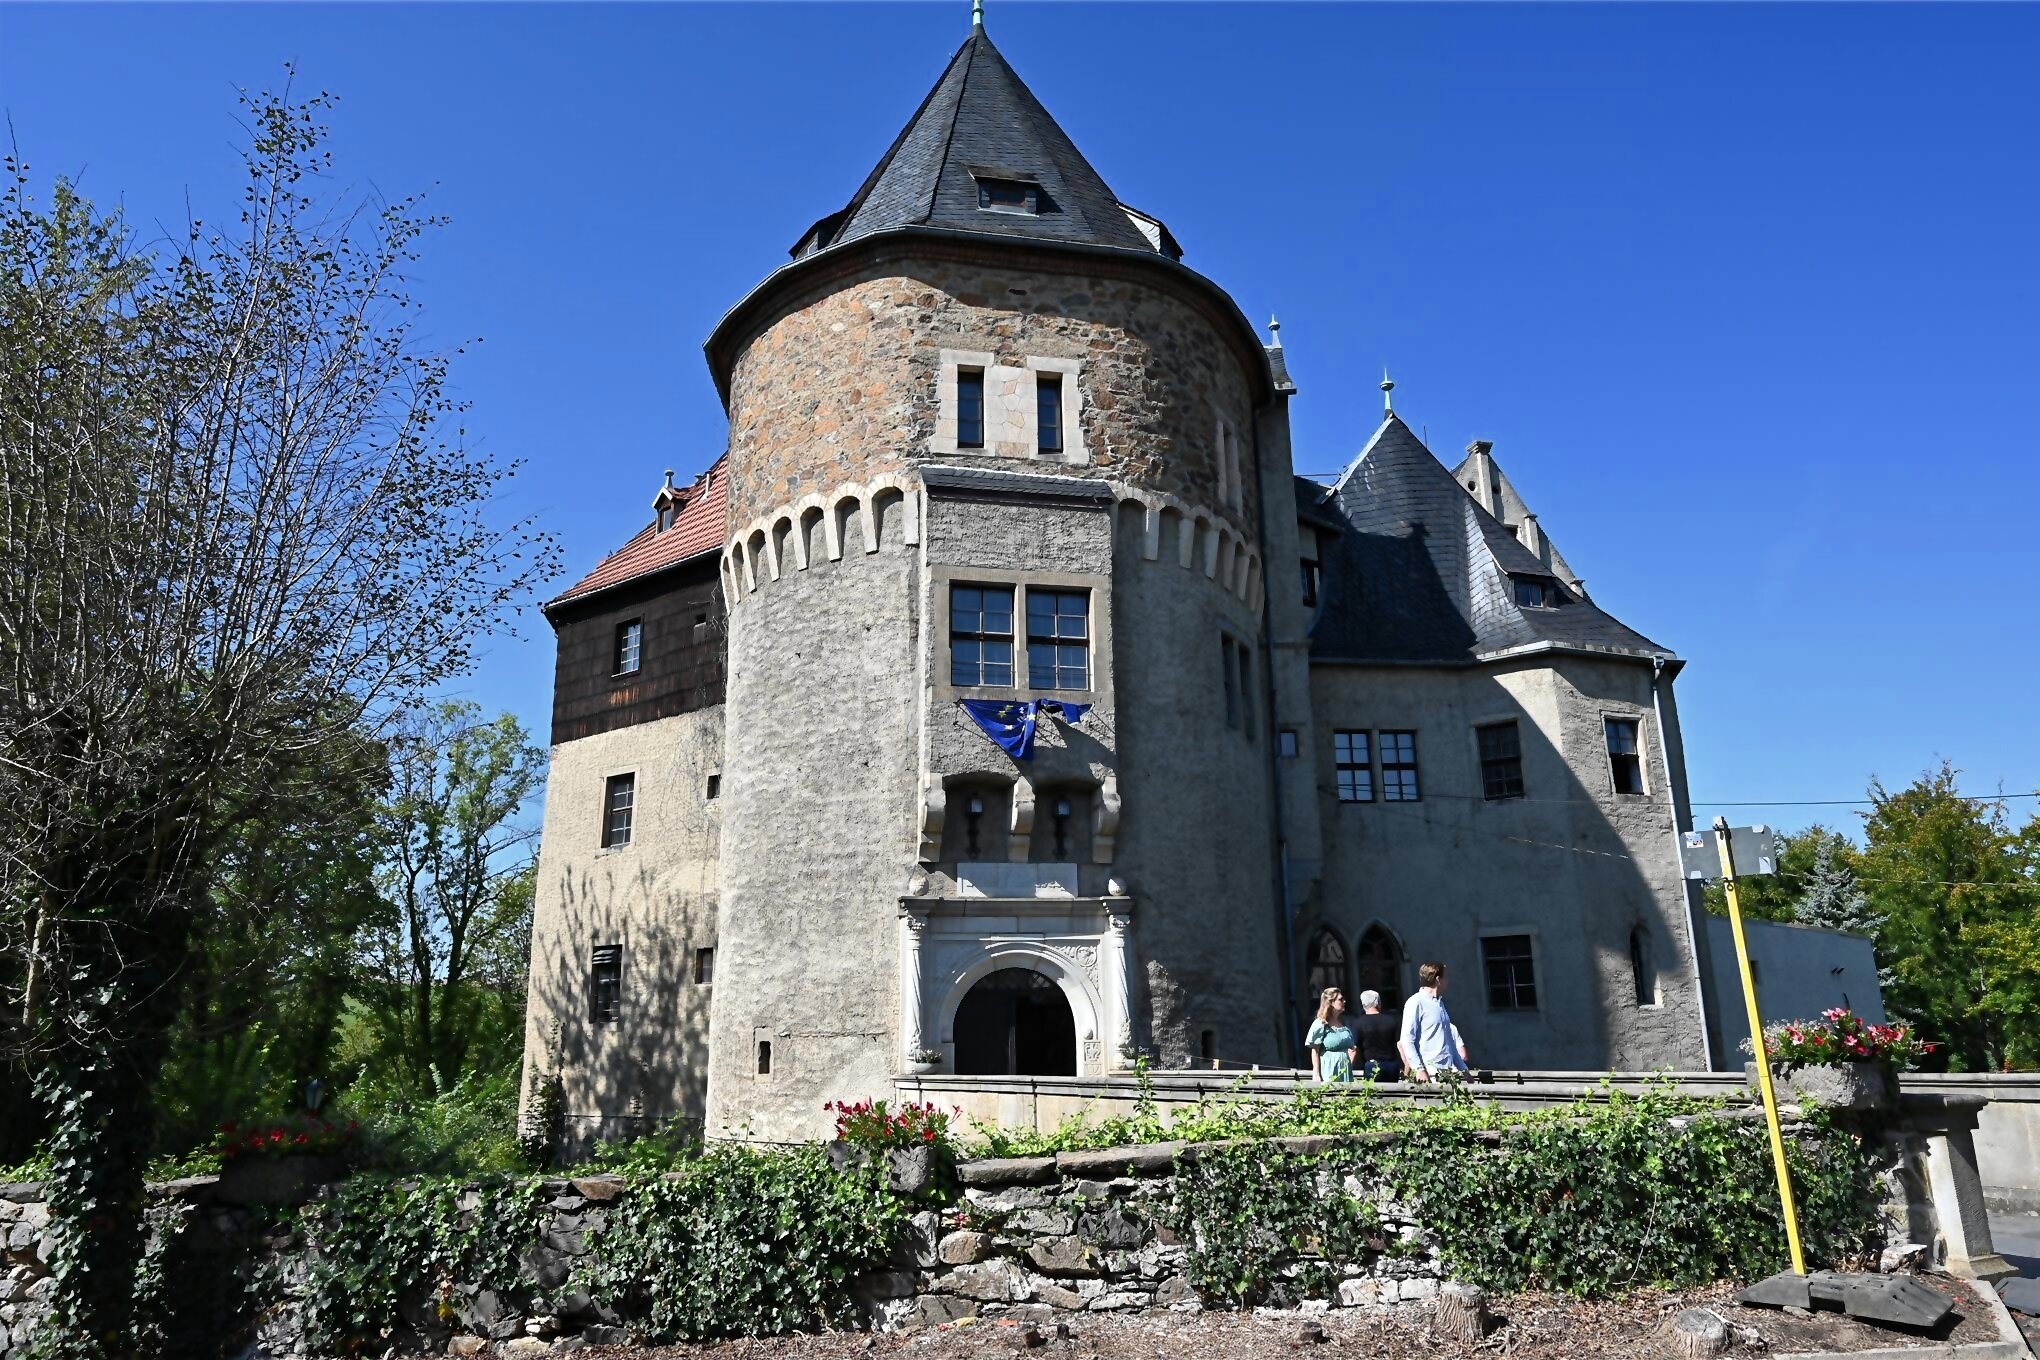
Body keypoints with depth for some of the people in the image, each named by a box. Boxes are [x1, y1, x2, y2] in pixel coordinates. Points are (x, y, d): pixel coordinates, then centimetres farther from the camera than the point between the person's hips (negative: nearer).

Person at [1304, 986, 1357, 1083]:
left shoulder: (1345, 1023, 12)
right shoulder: (1320, 1024, -6)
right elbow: (1315, 1052, -6)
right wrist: (1317, 1076, -10)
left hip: (1345, 1071, 6)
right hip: (1329, 1072, -6)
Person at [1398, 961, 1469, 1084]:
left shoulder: (1440, 1003, 20)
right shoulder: (1415, 1002, -6)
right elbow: (1406, 1040, -12)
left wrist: (1463, 1069, 23)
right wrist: (1418, 1069, -21)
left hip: (1449, 1070, 8)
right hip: (1429, 1072, -8)